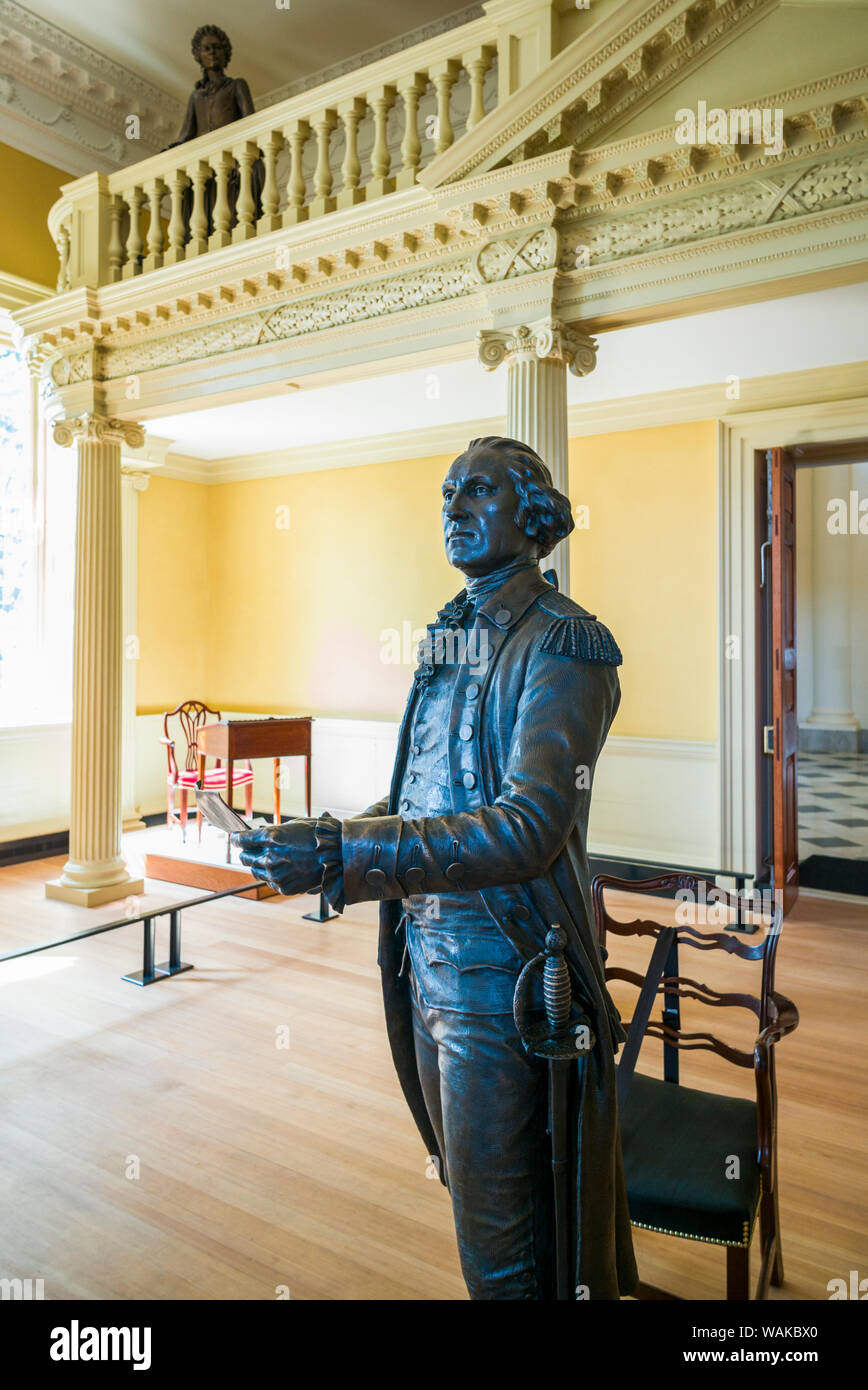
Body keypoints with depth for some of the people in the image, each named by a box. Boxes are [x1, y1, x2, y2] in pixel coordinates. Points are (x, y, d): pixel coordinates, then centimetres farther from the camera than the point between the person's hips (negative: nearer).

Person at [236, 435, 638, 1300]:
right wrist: (327, 835, 4)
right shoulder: (449, 637, 10)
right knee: (467, 1176, 25)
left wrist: (343, 855, -33)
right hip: (427, 955, 8)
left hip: (500, 969, -8)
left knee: (498, 1221, 8)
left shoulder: (562, 644, -15)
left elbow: (529, 827, -28)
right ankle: (506, 1280, 48)